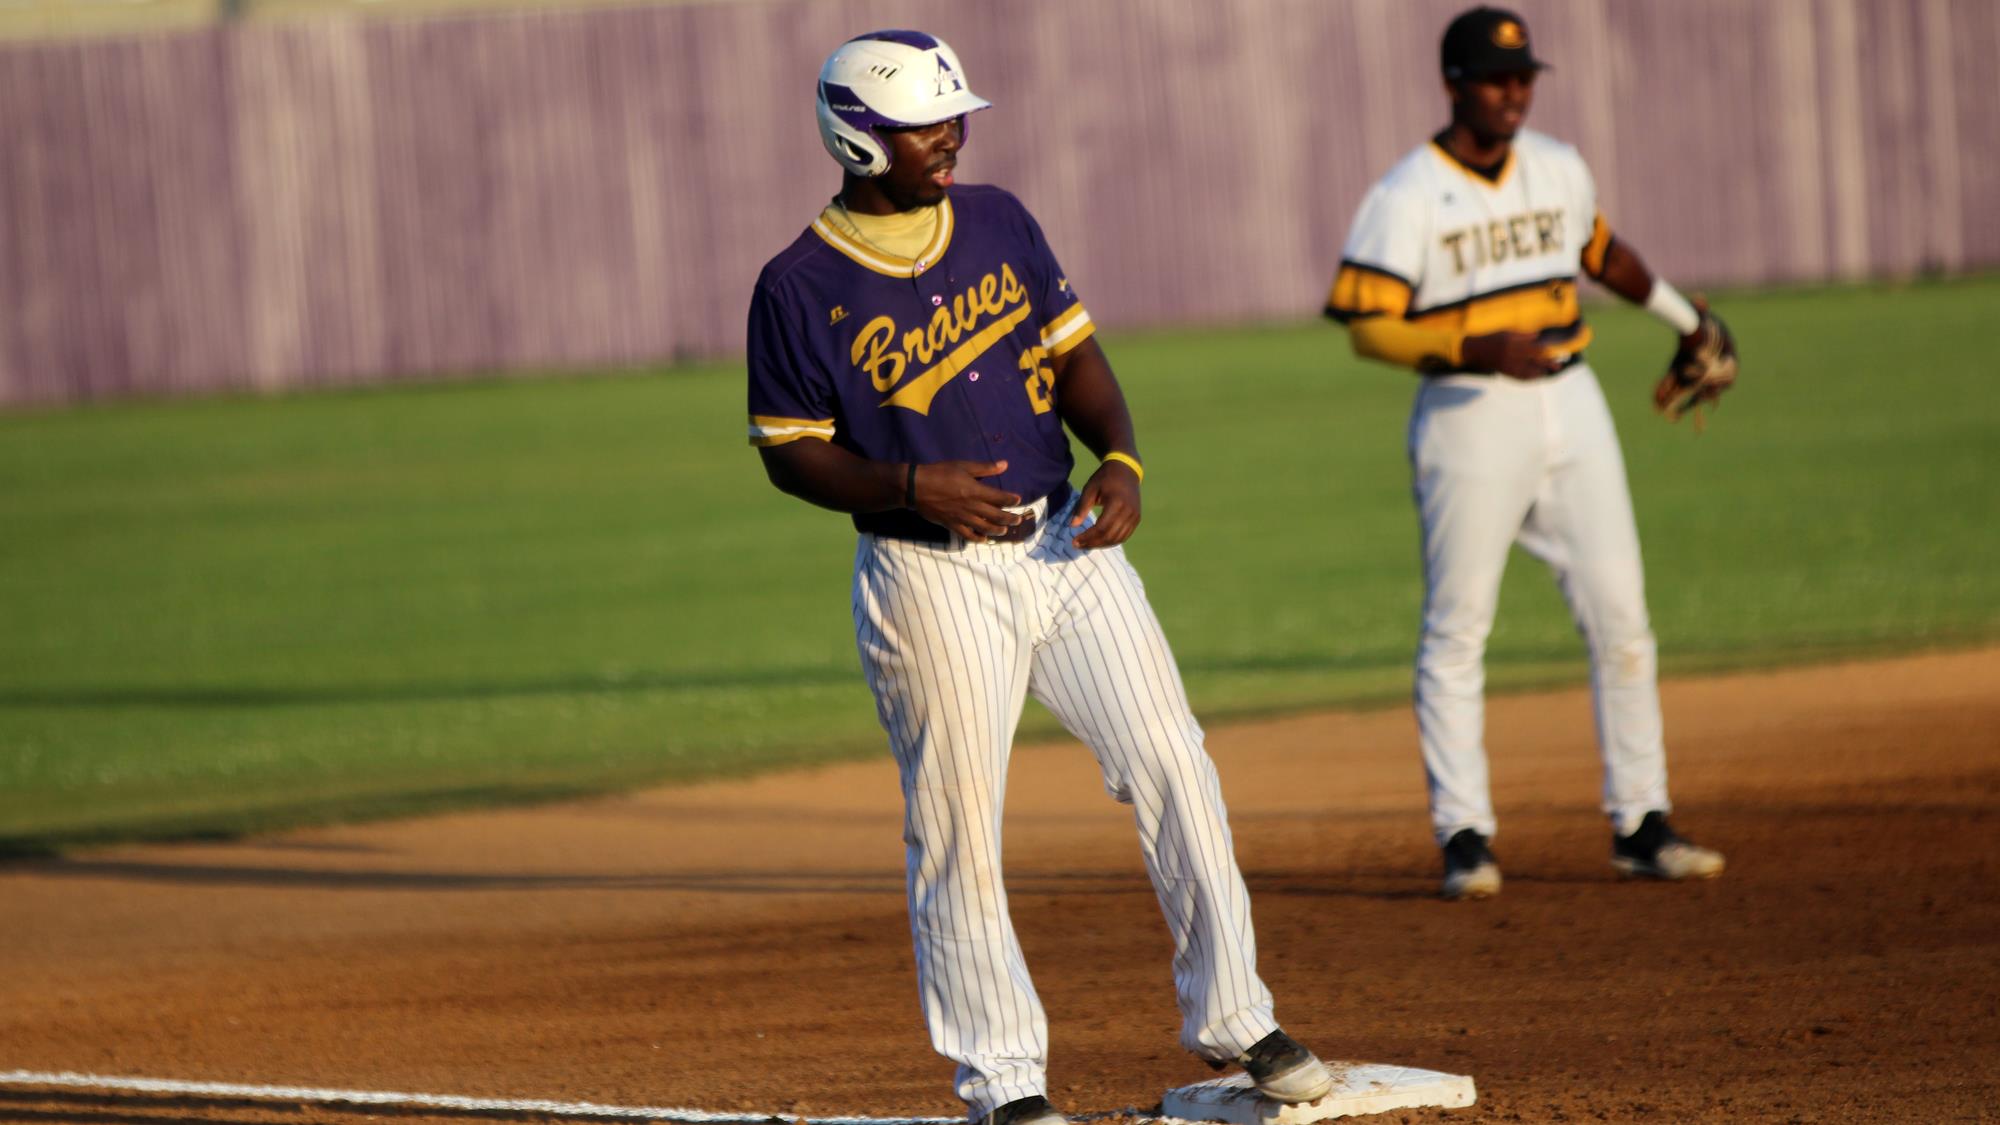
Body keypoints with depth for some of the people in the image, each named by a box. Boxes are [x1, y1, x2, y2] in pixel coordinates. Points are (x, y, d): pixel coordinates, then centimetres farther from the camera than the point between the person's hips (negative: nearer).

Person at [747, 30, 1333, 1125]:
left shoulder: (999, 223, 7)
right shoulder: (799, 288, -7)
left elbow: (1072, 351, 12)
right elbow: (790, 452, -4)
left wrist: (1120, 458, -6)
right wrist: (910, 487, -21)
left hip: (1066, 544, 4)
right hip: (930, 576, -4)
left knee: (1176, 774, 0)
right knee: (957, 830, -1)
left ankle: (1234, 1023, 12)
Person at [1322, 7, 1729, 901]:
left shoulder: (1559, 171, 9)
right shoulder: (1406, 199, -9)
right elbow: (1368, 326, -14)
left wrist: (1682, 314, 36)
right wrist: (1479, 349, -26)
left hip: (1570, 405, 5)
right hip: (1469, 417, -5)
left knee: (1620, 615, 2)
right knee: (1456, 629, -3)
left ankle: (1639, 825, 9)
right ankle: (1463, 836, 2)